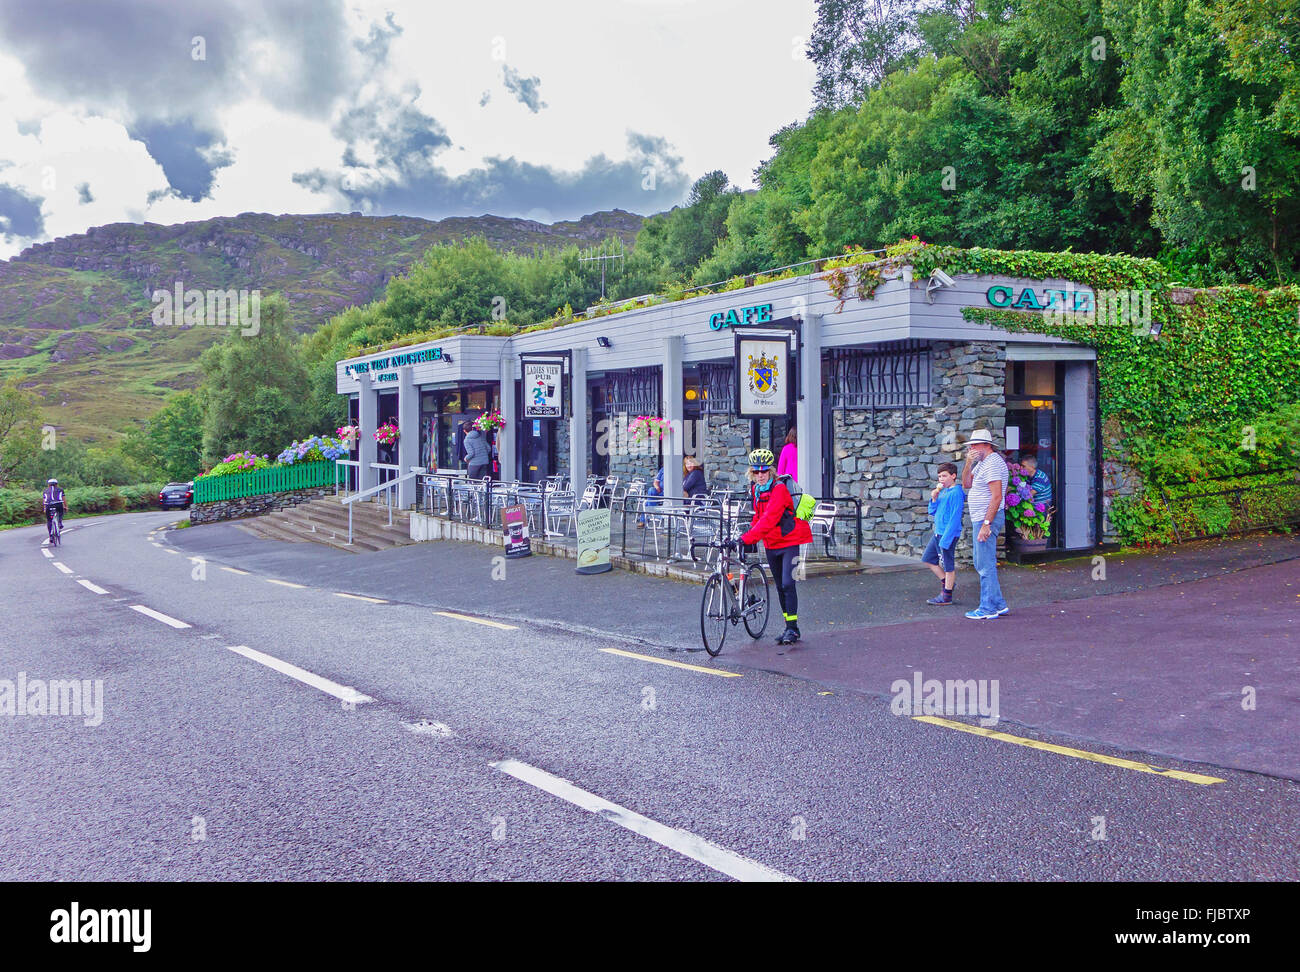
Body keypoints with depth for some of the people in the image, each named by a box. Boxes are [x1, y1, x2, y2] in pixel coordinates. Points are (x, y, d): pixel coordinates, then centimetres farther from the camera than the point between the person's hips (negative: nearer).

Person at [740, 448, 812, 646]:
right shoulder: (755, 489, 3)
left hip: (791, 541, -7)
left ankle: (792, 628, -7)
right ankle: (789, 626, 20)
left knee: (787, 583, -14)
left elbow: (769, 519, -33)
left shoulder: (779, 490, -22)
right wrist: (749, 532, -1)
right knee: (780, 586, 11)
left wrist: (748, 538, -39)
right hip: (772, 544, 8)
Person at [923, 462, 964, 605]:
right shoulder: (942, 491, 11)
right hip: (938, 533, 9)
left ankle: (947, 595, 8)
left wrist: (946, 539, -21)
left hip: (948, 534, -9)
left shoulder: (955, 493, -15)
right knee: (928, 559, 15)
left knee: (948, 565, 0)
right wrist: (934, 498, -3)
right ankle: (946, 581, 27)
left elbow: (955, 518, -19)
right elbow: (932, 512, 15)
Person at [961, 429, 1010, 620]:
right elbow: (966, 484, 15)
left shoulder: (993, 463, -15)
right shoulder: (981, 463, 17)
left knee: (986, 565, -6)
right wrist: (968, 463, 0)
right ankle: (999, 604, 21)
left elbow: (996, 496, -22)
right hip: (980, 518, 11)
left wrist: (986, 524, -24)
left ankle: (988, 609, -1)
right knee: (981, 564, 15)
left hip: (988, 518, -11)